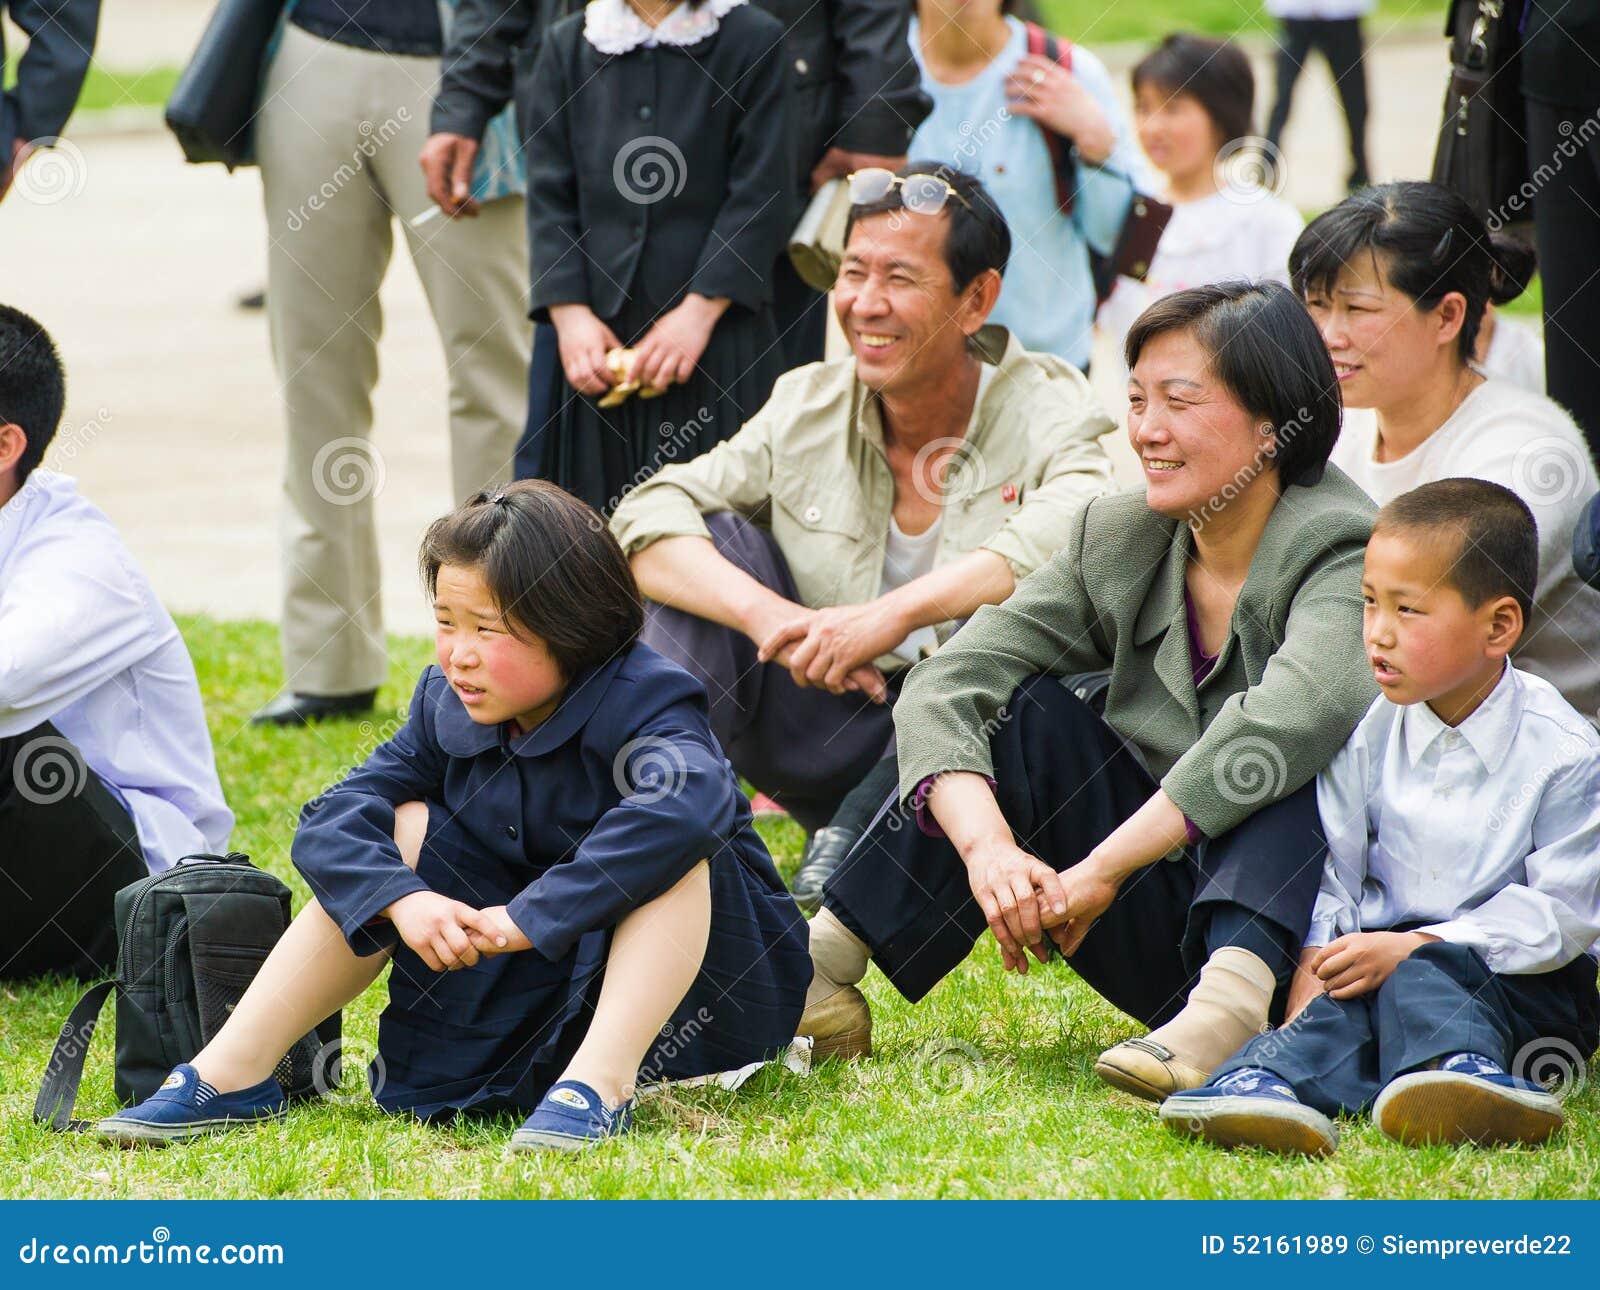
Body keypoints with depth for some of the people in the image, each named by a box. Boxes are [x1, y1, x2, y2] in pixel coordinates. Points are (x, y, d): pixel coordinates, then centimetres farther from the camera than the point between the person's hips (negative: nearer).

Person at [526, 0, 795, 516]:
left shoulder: (752, 41, -1)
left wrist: (700, 312, -13)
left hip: (716, 338, -3)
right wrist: (569, 313, -6)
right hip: (599, 340, 3)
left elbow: (759, 199, -6)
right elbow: (550, 198, 6)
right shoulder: (567, 47, 10)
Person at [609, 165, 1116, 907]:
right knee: (708, 542, -12)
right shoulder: (808, 408, 0)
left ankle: (852, 839, -17)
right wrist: (767, 614, -28)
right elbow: (648, 519, -9)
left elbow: (1077, 532, -34)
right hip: (831, 729, 3)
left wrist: (895, 612, -43)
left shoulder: (1046, 409, -11)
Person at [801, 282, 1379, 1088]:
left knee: (1285, 761, -31)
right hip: (1158, 943, 5)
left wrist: (1099, 870, -36)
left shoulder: (1341, 556, -15)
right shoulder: (1119, 540, 2)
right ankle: (823, 964, -12)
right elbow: (944, 688, -7)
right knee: (1025, 710, -12)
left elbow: (1293, 717, -37)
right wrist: (988, 844, -27)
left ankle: (1232, 1002, -51)